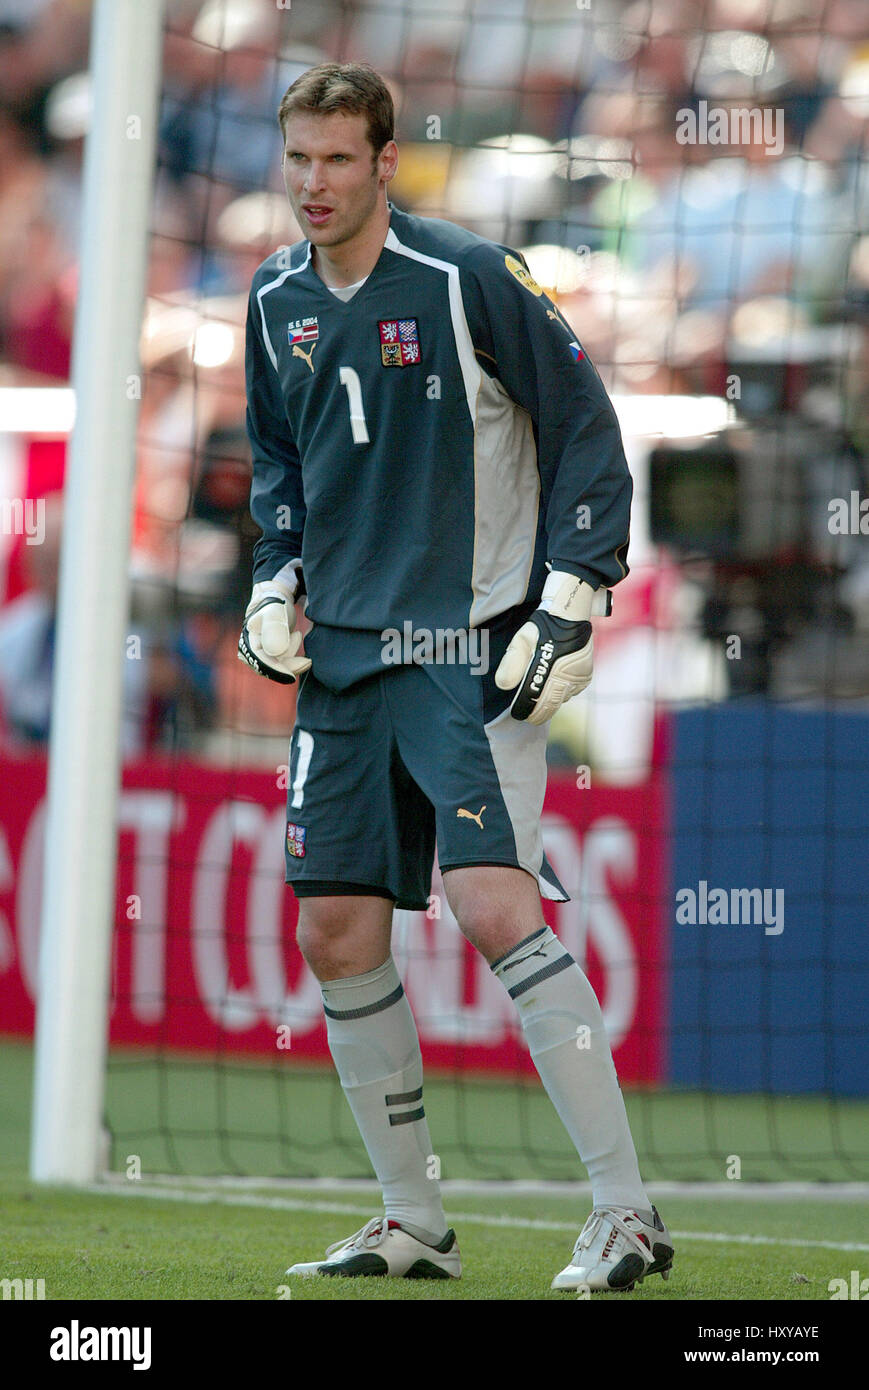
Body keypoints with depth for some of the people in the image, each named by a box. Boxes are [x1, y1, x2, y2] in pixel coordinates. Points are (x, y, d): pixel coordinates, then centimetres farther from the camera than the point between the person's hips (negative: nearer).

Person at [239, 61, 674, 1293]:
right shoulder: (277, 301, 8)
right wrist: (277, 579, 11)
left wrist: (572, 599, -11)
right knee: (336, 935, 4)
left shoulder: (467, 279, -10)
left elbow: (588, 430, -6)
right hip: (343, 659, 7)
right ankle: (414, 1224, 17)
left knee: (495, 906, -20)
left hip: (473, 649, -7)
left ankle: (626, 1213, -18)